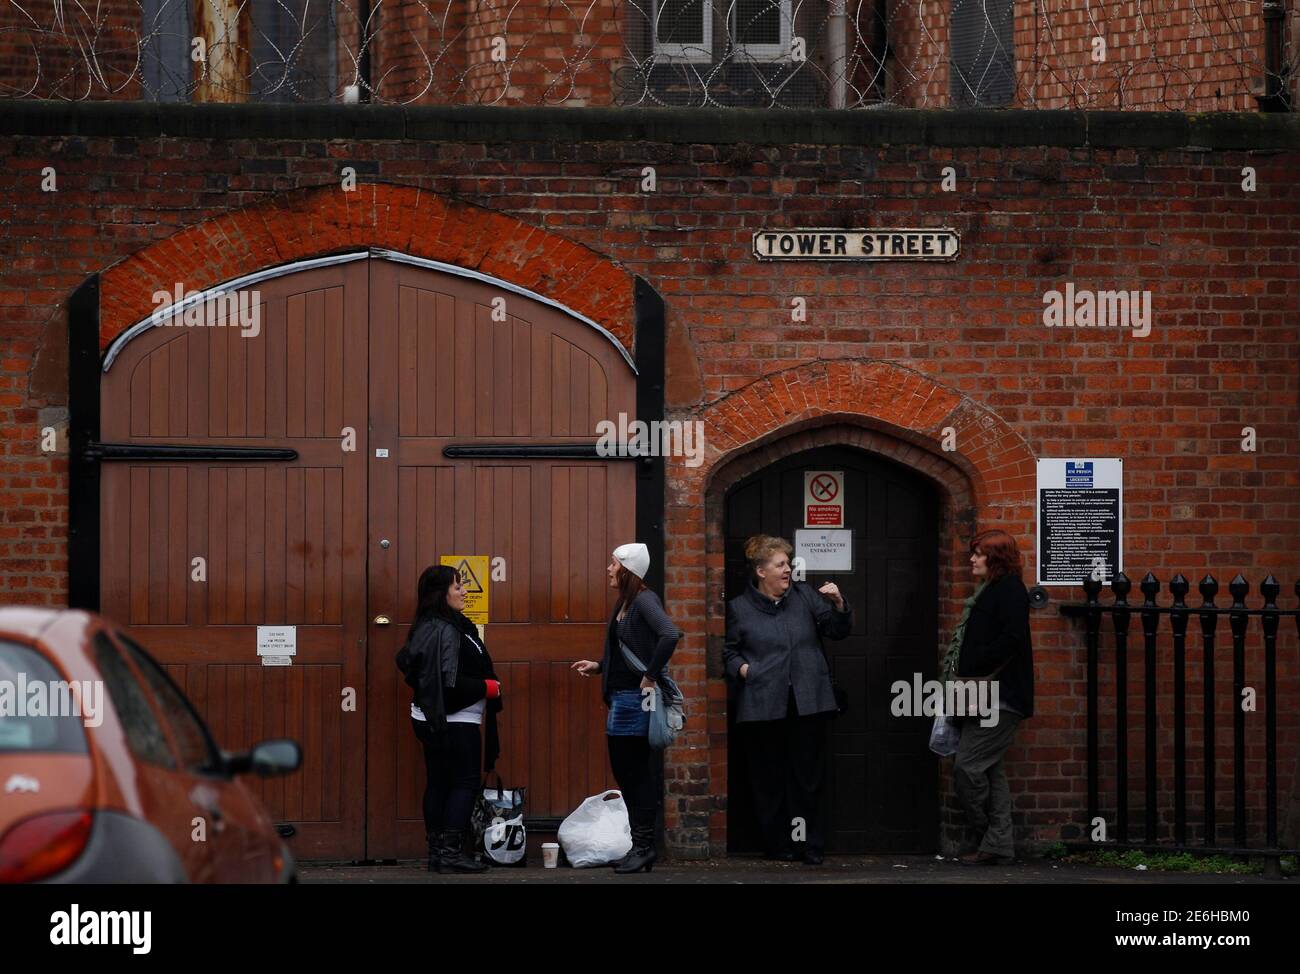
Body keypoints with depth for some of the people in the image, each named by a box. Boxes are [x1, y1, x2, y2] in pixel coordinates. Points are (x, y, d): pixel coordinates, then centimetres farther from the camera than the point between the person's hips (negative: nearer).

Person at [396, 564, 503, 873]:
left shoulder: (426, 627, 10)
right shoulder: (446, 631, -20)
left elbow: (406, 663, 17)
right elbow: (451, 682, -25)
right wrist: (489, 687, -11)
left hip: (431, 718, 10)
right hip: (455, 722, -10)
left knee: (438, 783, 11)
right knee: (465, 782, -4)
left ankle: (437, 852, 13)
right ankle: (451, 852, -7)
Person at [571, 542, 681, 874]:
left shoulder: (644, 601, -14)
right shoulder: (623, 604, 14)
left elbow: (670, 635, -30)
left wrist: (651, 676, -25)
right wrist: (598, 666, 14)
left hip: (636, 698, -10)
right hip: (619, 698, 10)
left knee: (637, 774, -5)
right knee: (624, 772, 12)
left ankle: (644, 848, 1)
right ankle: (639, 847, 17)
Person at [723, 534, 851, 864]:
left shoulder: (805, 595, 9)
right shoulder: (739, 608, 5)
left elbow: (838, 630, 11)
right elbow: (729, 651, 14)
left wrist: (838, 605, -6)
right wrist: (740, 667, -5)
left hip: (808, 702, 1)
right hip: (763, 707, -1)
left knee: (809, 776, 2)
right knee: (769, 778, 3)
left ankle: (811, 845, 9)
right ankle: (777, 845, 12)